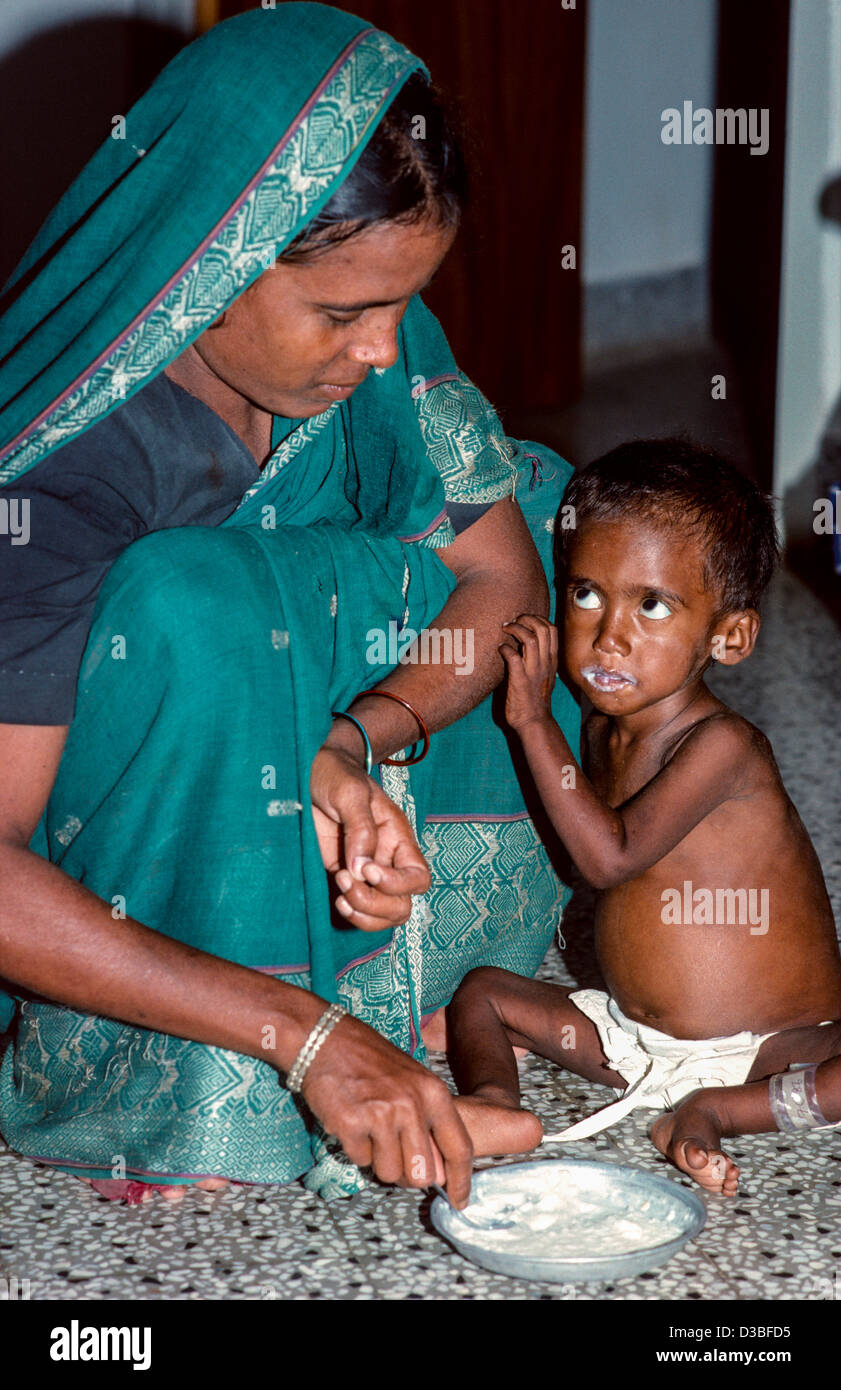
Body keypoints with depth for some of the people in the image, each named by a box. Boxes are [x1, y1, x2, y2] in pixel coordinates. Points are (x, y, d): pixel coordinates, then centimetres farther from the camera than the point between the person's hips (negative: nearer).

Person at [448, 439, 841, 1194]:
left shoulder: (724, 743, -21)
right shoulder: (602, 729, 2)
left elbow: (611, 855, -28)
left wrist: (534, 720, -24)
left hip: (771, 1045, -7)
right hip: (628, 1032, 7)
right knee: (483, 989, 4)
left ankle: (715, 1111, -22)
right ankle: (497, 1106, -23)